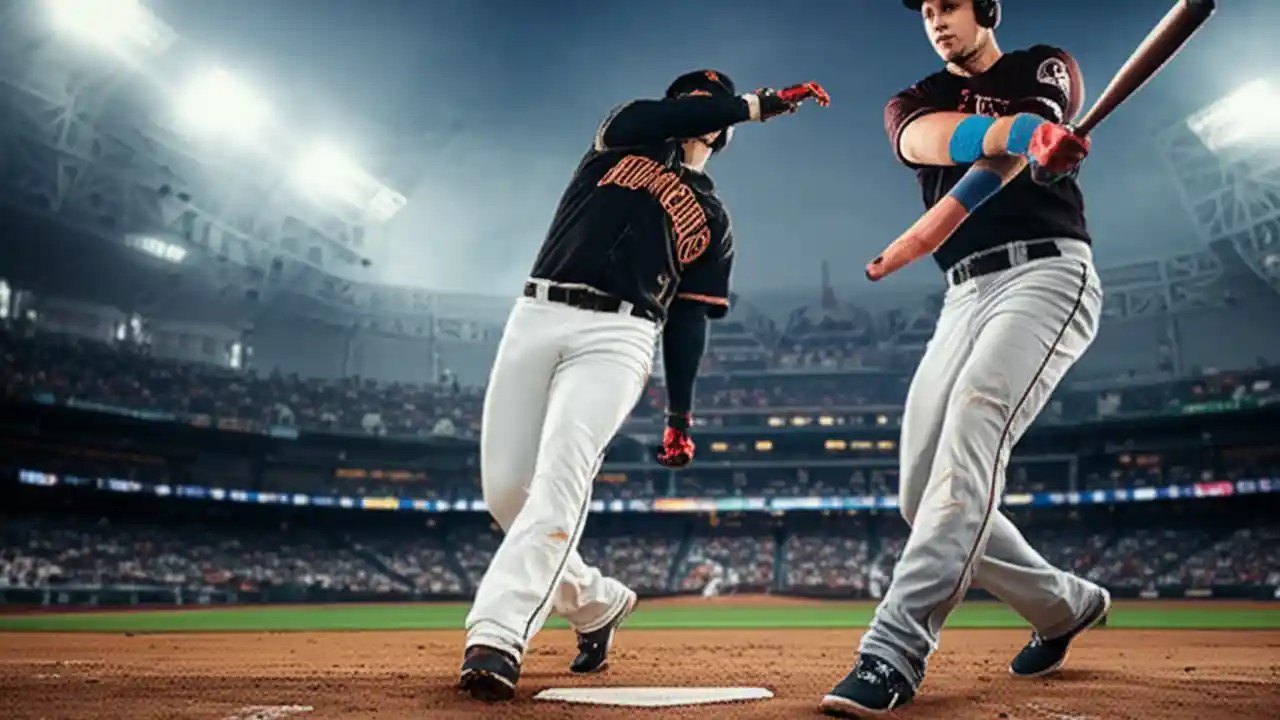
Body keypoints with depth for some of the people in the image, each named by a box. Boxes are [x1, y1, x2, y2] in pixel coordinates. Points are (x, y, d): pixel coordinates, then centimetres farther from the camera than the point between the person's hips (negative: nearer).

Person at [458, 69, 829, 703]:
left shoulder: (713, 222, 19)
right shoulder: (624, 138, 21)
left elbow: (689, 319, 11)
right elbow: (657, 118, -5)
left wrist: (680, 417, 0)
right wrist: (761, 103, -5)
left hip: (618, 336, -2)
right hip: (534, 318, 2)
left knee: (560, 477, -24)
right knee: (504, 489, -1)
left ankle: (495, 638, -30)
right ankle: (598, 603, 20)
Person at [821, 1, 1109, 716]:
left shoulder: (1047, 68, 14)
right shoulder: (912, 102, 18)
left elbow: (1005, 154, -10)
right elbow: (927, 142, -11)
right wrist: (1027, 135, -31)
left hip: (1048, 274, -5)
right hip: (965, 296, 5)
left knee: (975, 416, -32)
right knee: (924, 496, -1)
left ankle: (896, 649, -37)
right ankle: (1065, 605, 22)